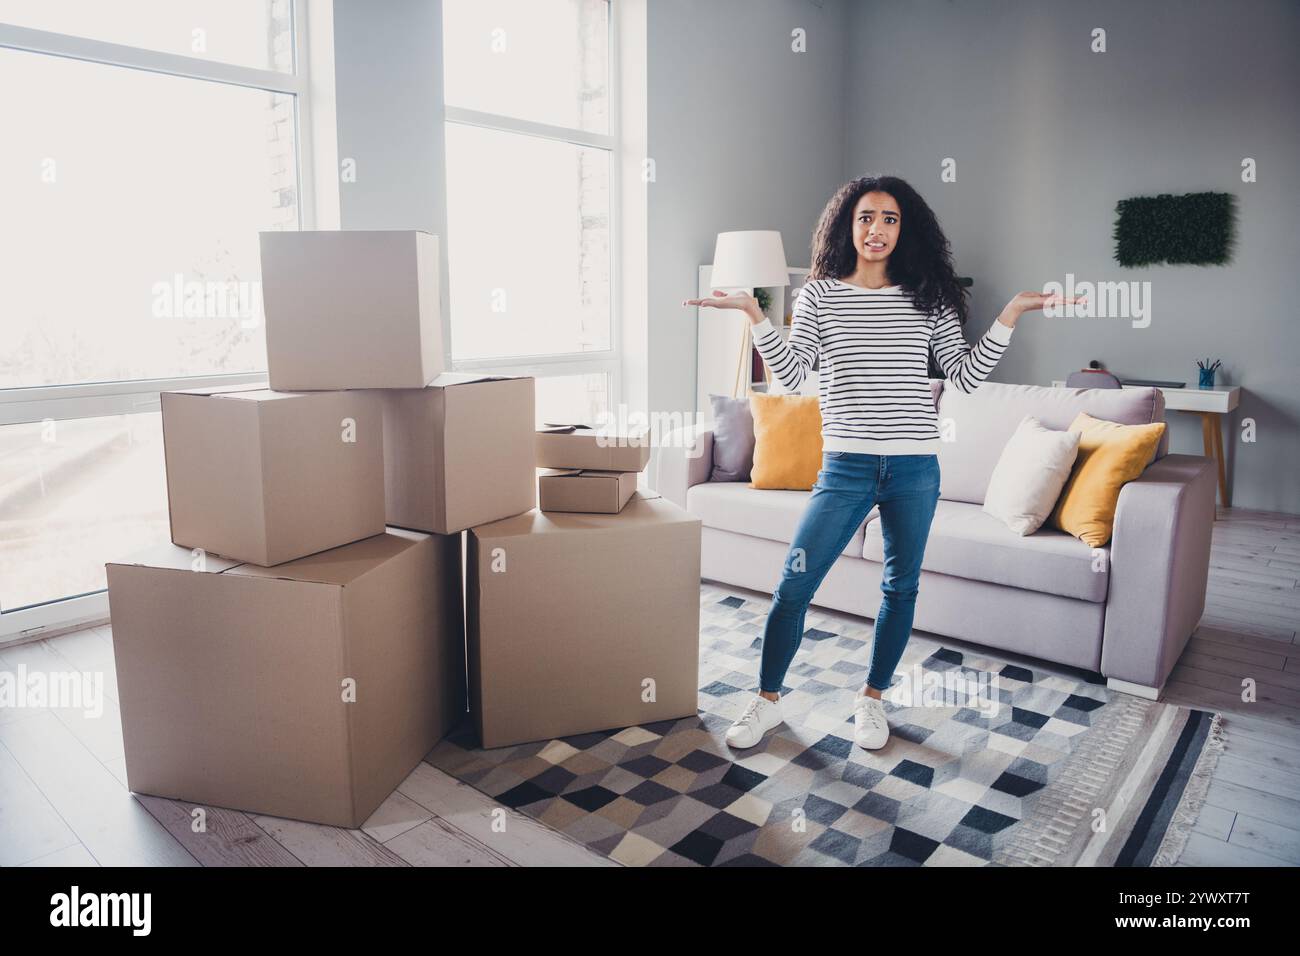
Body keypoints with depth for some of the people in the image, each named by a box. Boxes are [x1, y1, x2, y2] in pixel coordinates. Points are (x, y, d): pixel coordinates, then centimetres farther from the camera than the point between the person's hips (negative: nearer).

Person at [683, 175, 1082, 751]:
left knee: (901, 586, 10)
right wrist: (753, 313, -12)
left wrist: (1010, 316, -3)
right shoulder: (820, 293, 3)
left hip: (915, 468, 2)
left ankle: (871, 698, 30)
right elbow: (790, 375, -5)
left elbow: (966, 376, 4)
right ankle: (767, 700, 16)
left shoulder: (927, 297, 7)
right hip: (846, 465, -2)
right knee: (794, 584, -2)